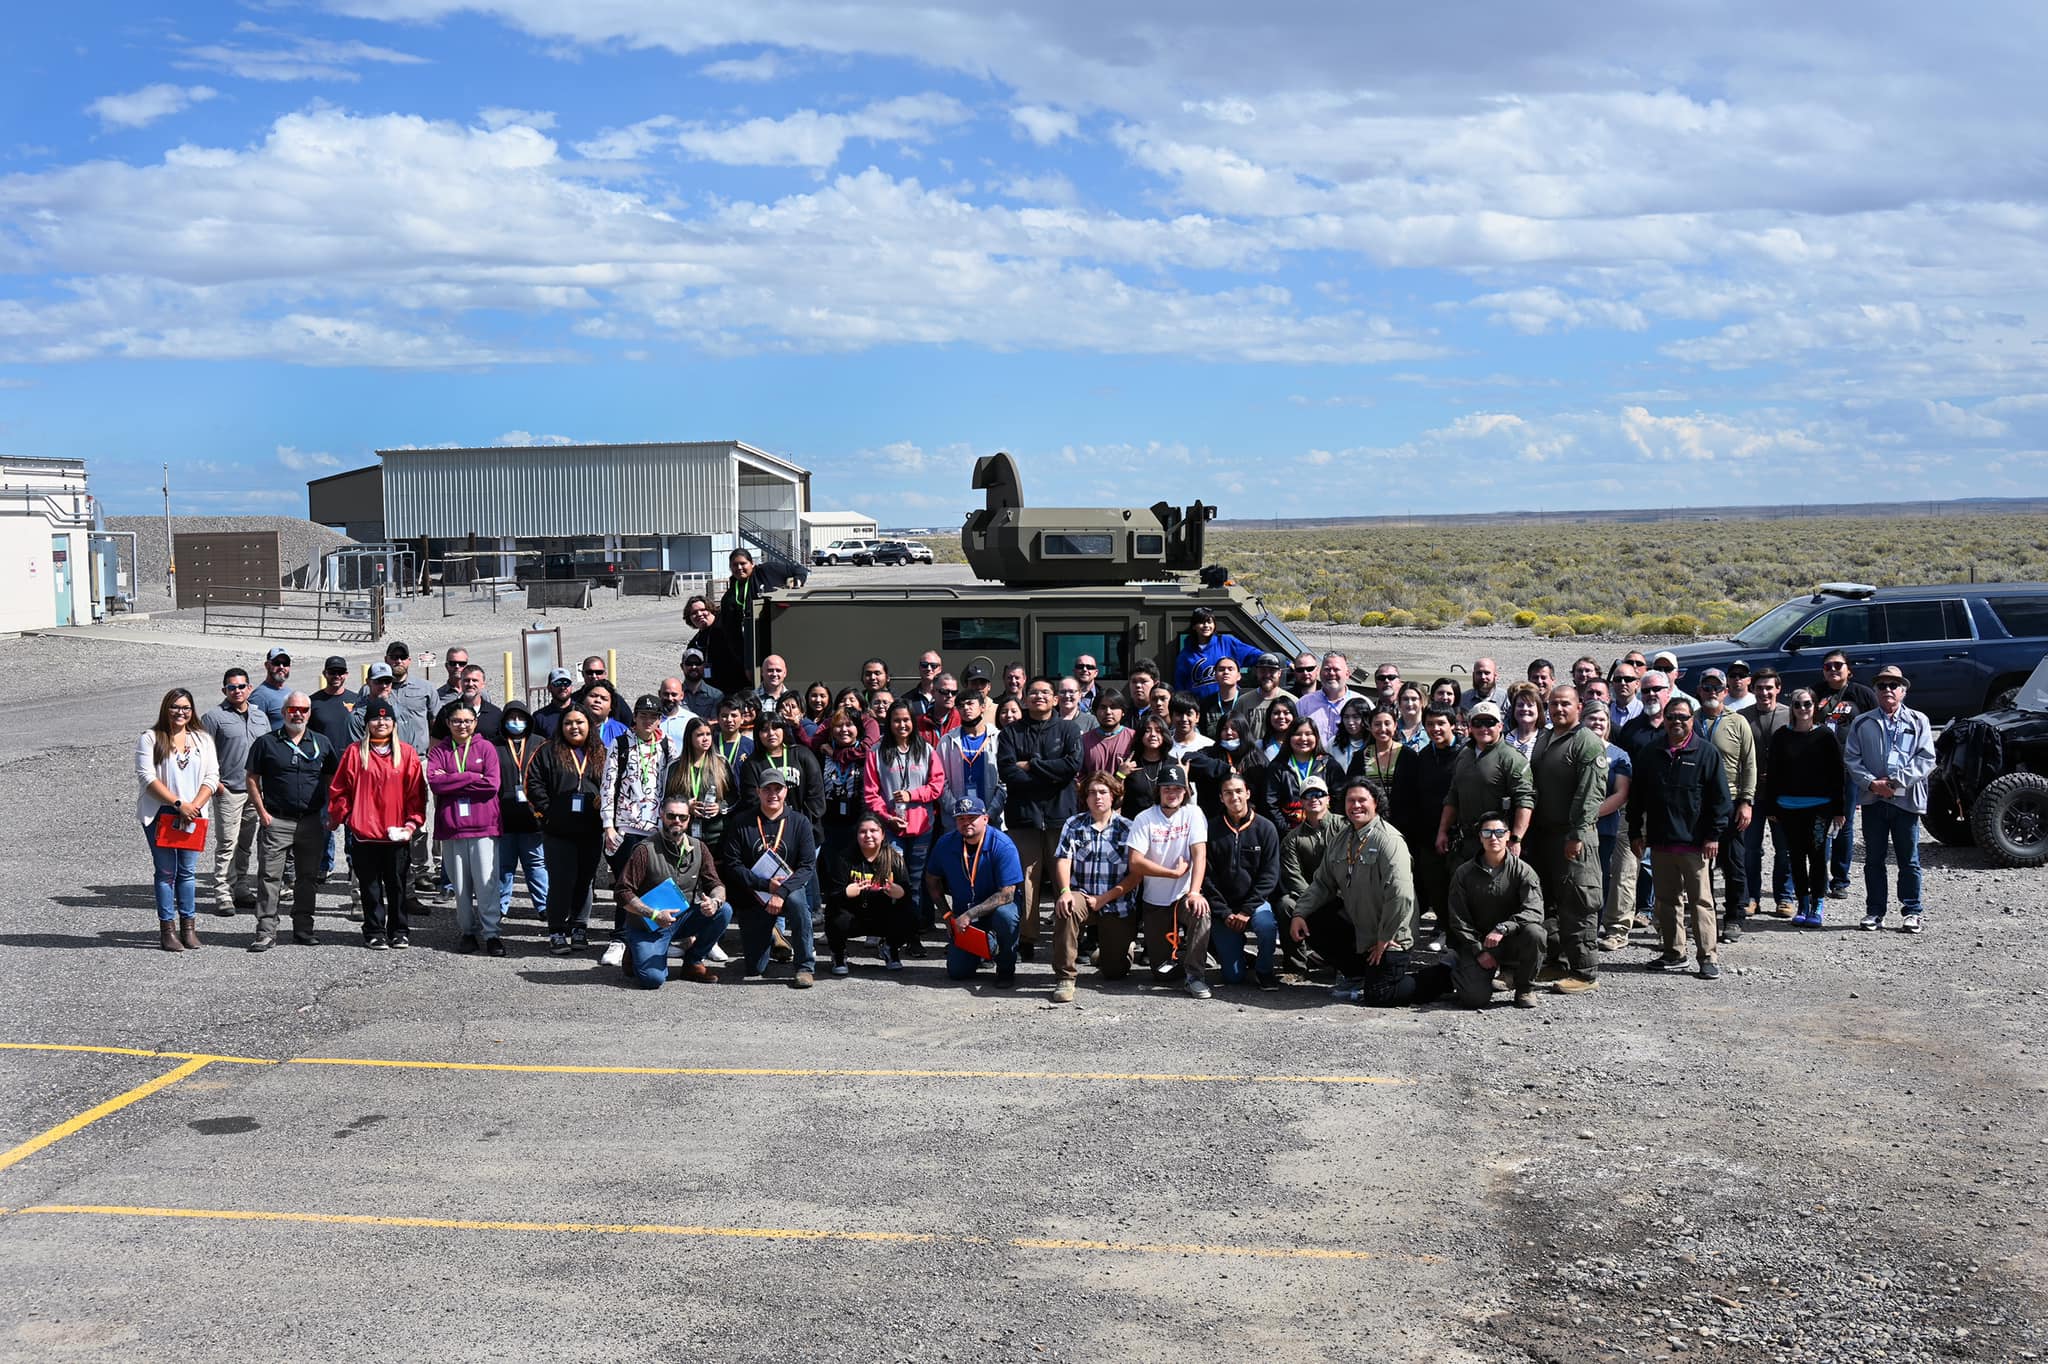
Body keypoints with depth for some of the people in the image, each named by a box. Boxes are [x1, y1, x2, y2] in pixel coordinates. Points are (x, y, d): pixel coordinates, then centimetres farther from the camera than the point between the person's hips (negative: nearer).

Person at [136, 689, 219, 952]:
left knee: (188, 871, 5)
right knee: (165, 871, -2)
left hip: (193, 814, 3)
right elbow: (147, 777, -8)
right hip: (159, 814, -3)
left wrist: (195, 806, -8)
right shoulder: (150, 738, 1)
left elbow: (211, 776, 7)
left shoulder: (203, 739, 13)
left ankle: (188, 926, 11)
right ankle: (167, 929, 1)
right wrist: (179, 804, -14)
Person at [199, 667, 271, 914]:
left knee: (247, 844, 13)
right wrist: (214, 781, -12)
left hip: (257, 791, 6)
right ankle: (223, 894, -6)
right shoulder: (214, 716, -2)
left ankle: (241, 888, 23)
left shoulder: (261, 717, 16)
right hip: (229, 790, -6)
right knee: (227, 844, -8)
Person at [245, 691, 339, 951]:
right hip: (276, 821, -2)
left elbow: (332, 781, 15)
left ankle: (303, 929, 18)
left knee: (308, 877, 9)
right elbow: (252, 780, 5)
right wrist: (261, 811, -5)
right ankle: (266, 932, -2)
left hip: (312, 822, 2)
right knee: (269, 877, -5)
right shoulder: (266, 743, 3)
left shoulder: (322, 744, 9)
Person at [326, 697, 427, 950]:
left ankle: (399, 932, 18)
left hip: (396, 833, 0)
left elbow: (416, 792, 1)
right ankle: (375, 933, 14)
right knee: (370, 886, 6)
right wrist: (341, 816, -3)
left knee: (396, 885, 8)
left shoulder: (406, 753, 4)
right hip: (363, 832, 0)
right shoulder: (354, 752, 3)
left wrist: (412, 823, -6)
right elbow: (339, 789, 4)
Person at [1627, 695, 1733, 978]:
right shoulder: (1649, 753, 10)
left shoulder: (1707, 753, -1)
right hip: (1660, 841, 4)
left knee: (1700, 901, -3)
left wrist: (1714, 835, -8)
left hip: (1694, 842, -4)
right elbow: (1636, 796, 14)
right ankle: (1674, 952, 21)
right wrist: (1635, 833, 9)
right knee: (1667, 900, 11)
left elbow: (1719, 798, -2)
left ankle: (1709, 957, 0)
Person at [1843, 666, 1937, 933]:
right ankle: (1874, 911, 14)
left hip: (1906, 799, -1)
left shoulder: (1918, 721, 6)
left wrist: (1896, 781, -12)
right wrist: (1872, 783, -11)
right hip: (1873, 800, 2)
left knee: (1909, 860, 3)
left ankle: (1911, 912, 11)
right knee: (1874, 859, 7)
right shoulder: (1862, 723, 9)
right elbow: (1851, 758, 4)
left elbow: (1926, 760, -2)